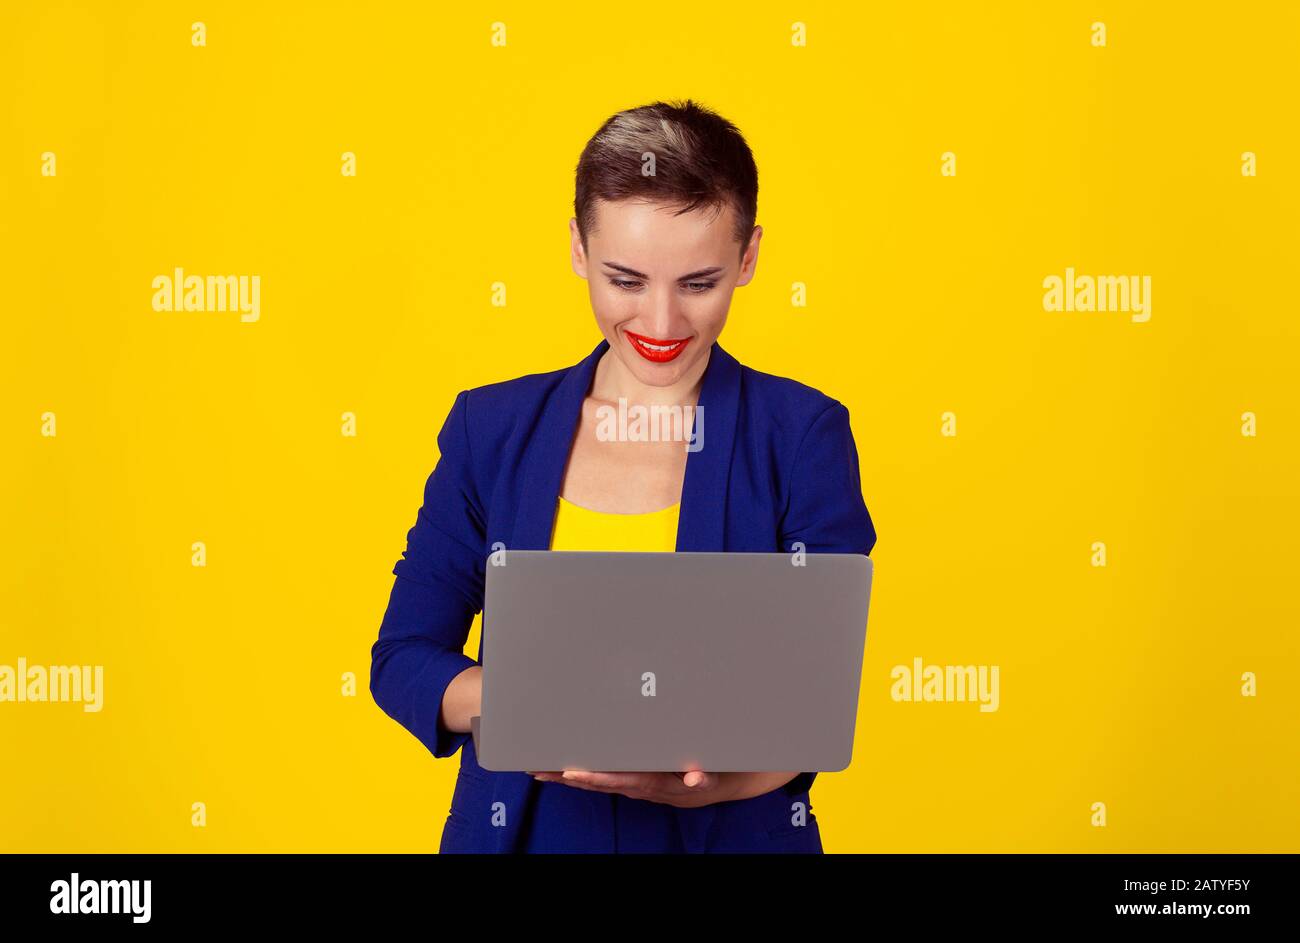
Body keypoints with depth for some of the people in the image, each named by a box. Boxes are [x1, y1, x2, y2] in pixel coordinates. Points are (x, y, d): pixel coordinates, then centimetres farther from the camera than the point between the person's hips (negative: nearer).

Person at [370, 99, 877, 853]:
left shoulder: (803, 435, -8)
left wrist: (701, 780, -30)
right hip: (522, 828, 2)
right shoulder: (491, 429, -2)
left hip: (730, 833, -1)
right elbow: (403, 658, -1)